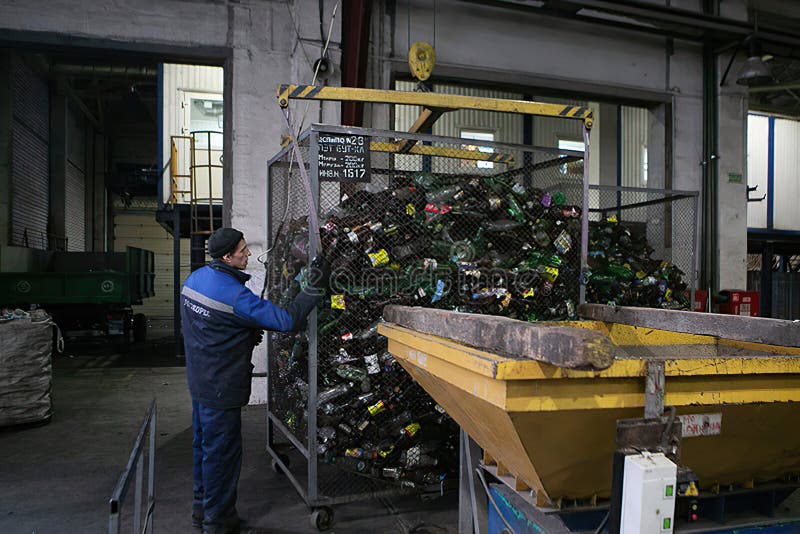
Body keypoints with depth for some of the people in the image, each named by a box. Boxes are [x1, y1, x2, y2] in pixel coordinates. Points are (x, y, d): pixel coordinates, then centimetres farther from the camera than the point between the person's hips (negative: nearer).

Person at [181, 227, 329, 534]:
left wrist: (245, 335, 4)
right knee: (222, 451, 6)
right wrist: (314, 287, -23)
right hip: (221, 388, -9)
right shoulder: (234, 295, -27)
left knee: (203, 444, 22)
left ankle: (202, 508, 39)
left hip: (199, 380, 9)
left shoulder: (195, 278, 1)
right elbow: (287, 321, -28)